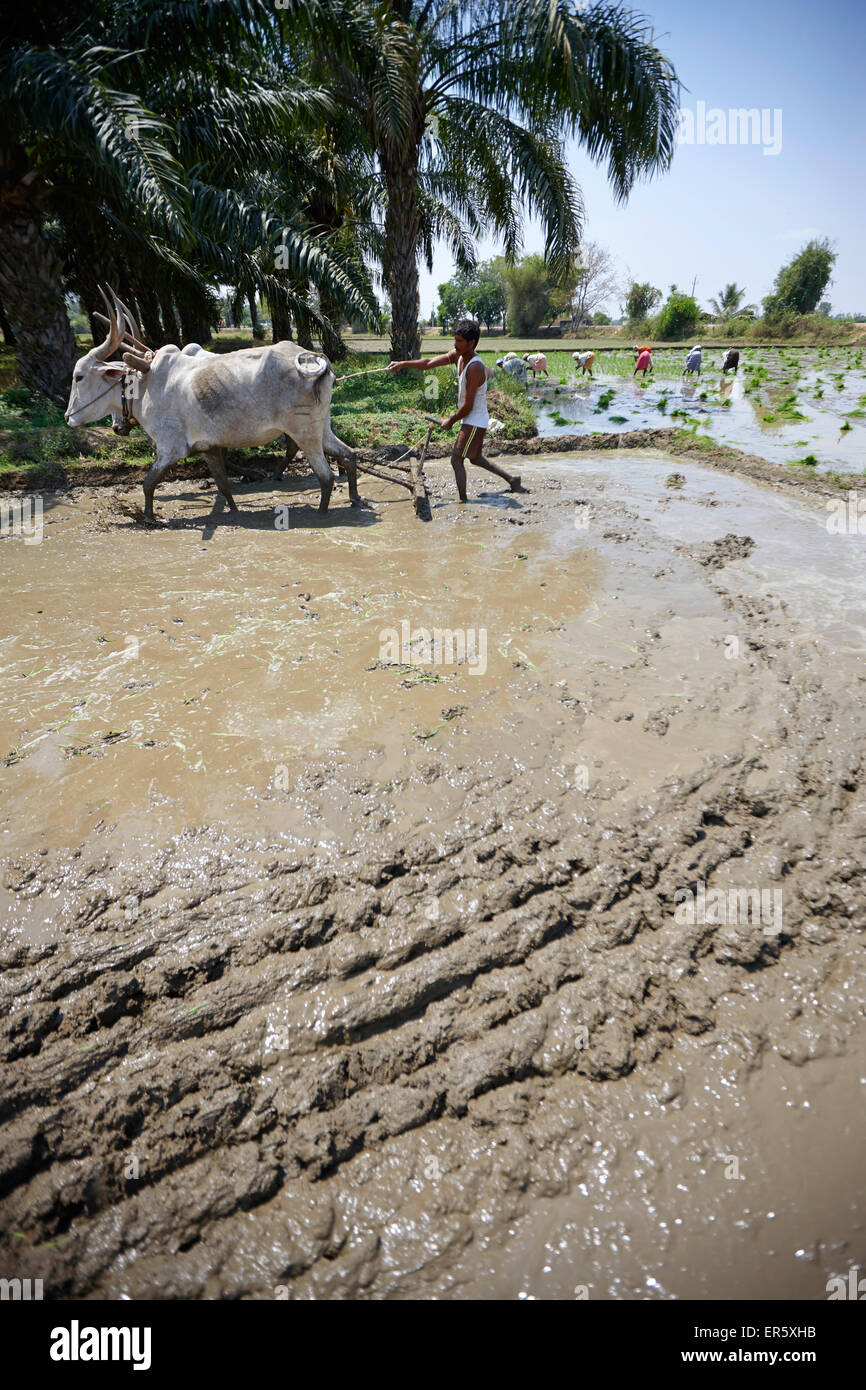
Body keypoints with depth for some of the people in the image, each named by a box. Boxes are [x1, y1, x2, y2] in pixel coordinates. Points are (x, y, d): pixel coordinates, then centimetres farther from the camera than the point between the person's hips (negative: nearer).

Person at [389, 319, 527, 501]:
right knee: (475, 458, 24)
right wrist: (403, 364, -10)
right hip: (471, 420, 10)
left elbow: (468, 407, -25)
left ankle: (463, 502, -4)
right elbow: (429, 363, 1)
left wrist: (451, 421, -10)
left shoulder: (475, 368, -27)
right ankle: (512, 479, 35)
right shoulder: (458, 355, -1)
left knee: (456, 459, -10)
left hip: (475, 421, -10)